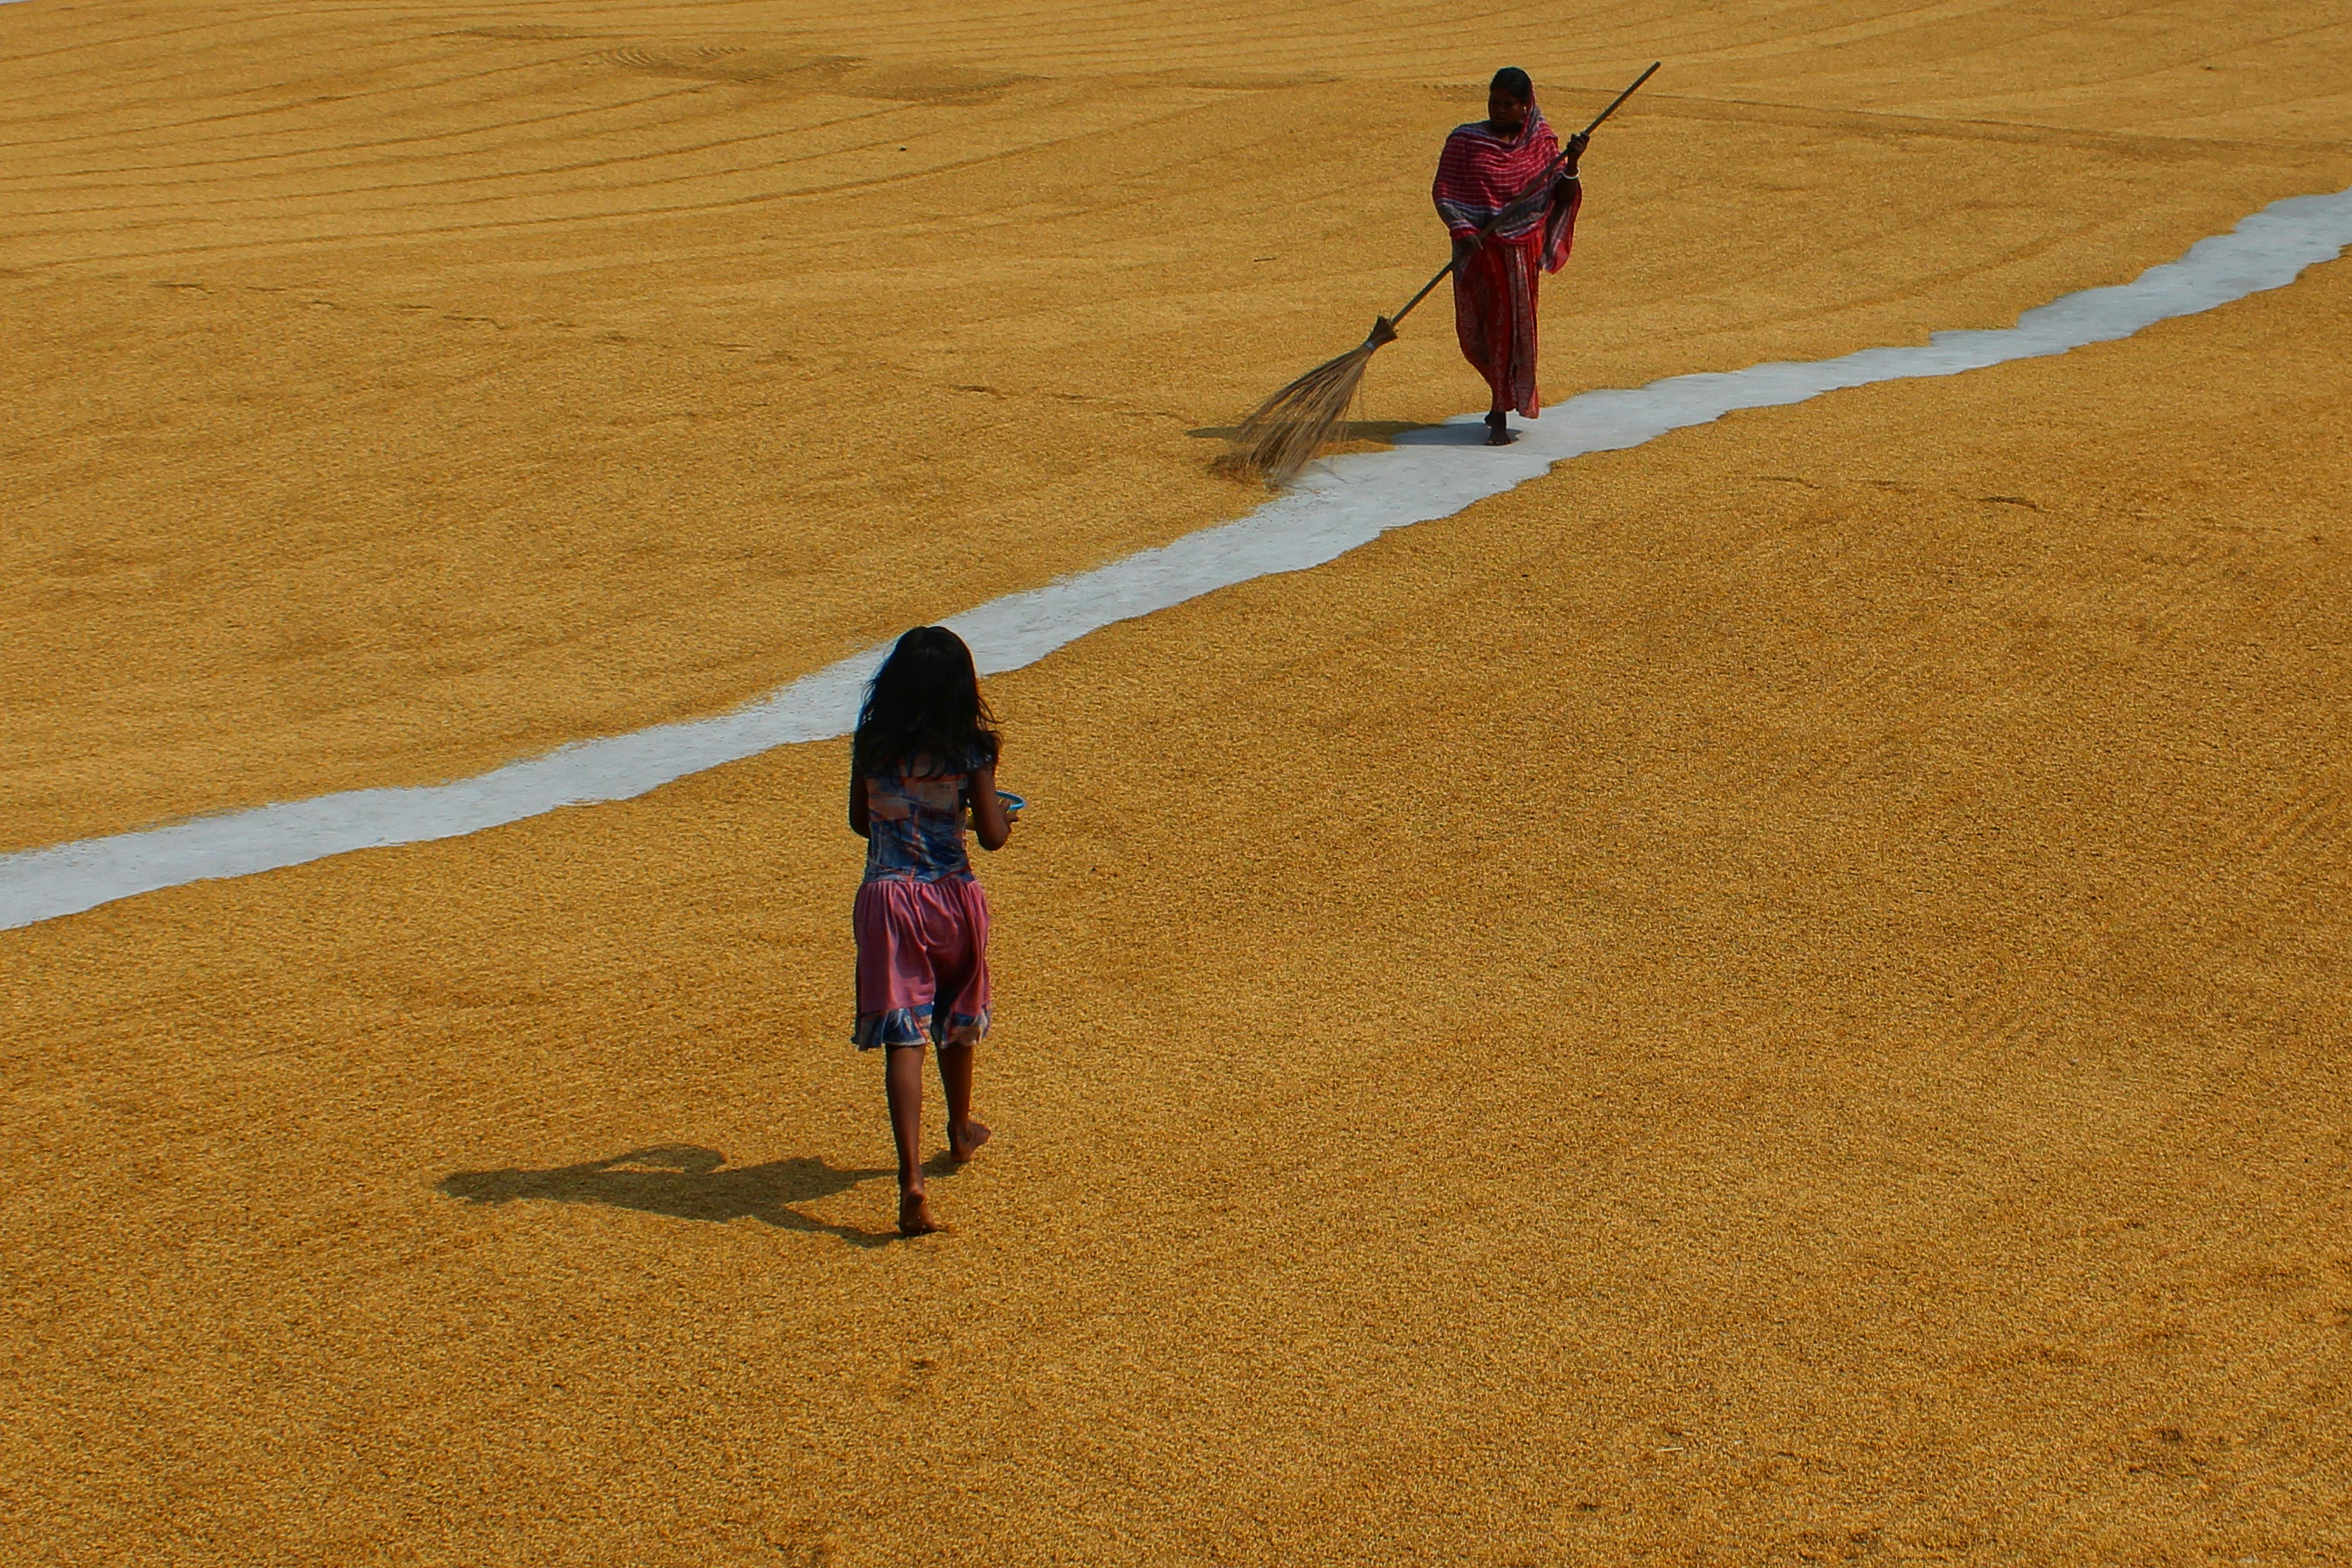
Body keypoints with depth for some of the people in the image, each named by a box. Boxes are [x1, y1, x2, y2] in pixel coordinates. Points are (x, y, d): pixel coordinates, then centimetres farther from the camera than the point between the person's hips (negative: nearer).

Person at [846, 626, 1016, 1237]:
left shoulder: (871, 746, -2)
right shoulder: (969, 751, -8)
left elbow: (860, 821, 10)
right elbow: (992, 836, -7)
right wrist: (1004, 817, 16)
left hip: (886, 897, 0)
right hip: (951, 895, 0)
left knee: (902, 1037, -5)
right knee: (956, 1020, 25)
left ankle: (912, 1177, -21)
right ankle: (961, 1132, 48)